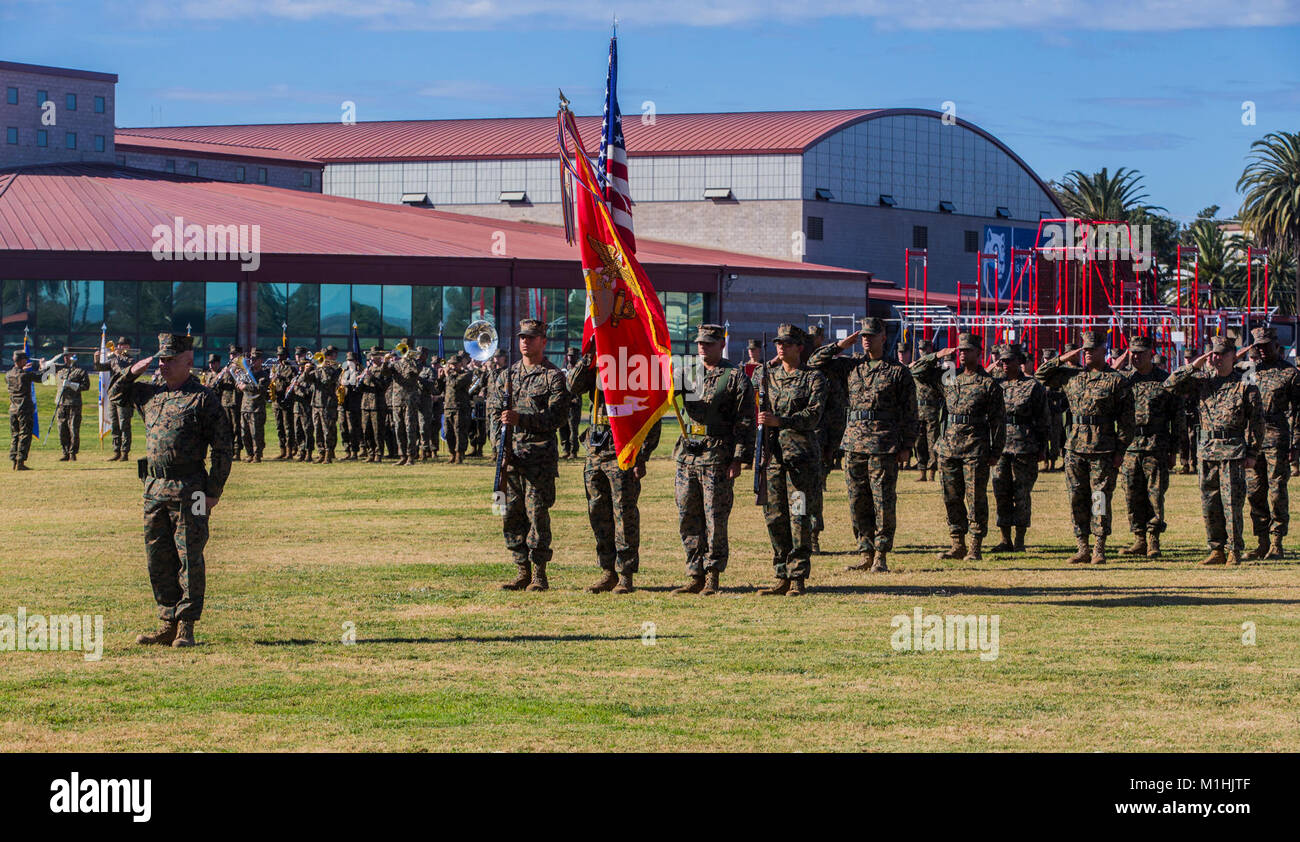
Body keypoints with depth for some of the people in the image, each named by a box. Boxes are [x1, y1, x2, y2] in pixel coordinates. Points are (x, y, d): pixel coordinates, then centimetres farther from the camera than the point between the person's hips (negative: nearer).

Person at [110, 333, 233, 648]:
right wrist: (132, 372, 11)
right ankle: (168, 624, 16)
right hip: (154, 489, 7)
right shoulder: (150, 394, 13)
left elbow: (223, 448, -7)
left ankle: (186, 628, 1)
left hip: (188, 491, -7)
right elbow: (115, 395, 31)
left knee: (189, 559, -3)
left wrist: (213, 492, -11)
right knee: (158, 558, 8)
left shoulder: (202, 398, -6)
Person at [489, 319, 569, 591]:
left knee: (537, 515, -7)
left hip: (540, 457, -5)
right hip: (511, 455, 6)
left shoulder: (553, 377, -1)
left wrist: (520, 419, -22)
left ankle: (539, 575, -1)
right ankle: (522, 572, 14)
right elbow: (494, 412, 15)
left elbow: (555, 418, -10)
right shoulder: (508, 375, 16)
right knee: (511, 515, 5)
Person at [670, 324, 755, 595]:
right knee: (688, 519, 6)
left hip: (717, 458, -6)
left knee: (715, 520, -4)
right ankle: (696, 576, 12)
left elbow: (745, 422, -5)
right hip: (687, 456, 6)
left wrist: (738, 459, -12)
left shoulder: (735, 378, -2)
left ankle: (713, 577, 2)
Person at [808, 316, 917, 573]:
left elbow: (909, 413, 2)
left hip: (883, 445, -4)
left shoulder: (898, 371, 2)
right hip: (854, 443, 4)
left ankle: (881, 556, 3)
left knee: (883, 503, -2)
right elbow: (815, 364, 12)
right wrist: (842, 345, 5)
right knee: (857, 503, 6)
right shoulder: (852, 366, 13)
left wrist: (906, 446, -4)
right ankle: (866, 554, 14)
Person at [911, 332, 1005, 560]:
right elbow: (917, 371, 18)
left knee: (975, 499, -2)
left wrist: (995, 452, -5)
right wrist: (937, 356, 5)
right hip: (948, 446, 5)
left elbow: (998, 420, -1)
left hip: (975, 449, -5)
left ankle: (976, 548, 3)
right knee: (952, 498, 7)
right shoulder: (948, 377, 11)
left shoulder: (989, 384, -1)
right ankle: (957, 546, 14)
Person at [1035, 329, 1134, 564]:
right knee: (1077, 500, 5)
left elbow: (1126, 419, -2)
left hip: (1103, 450, -4)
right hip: (1075, 447, 4)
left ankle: (1099, 550, 2)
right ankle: (1082, 549, 11)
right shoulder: (1071, 376, 12)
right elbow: (1041, 375, 20)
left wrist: (1121, 451, -7)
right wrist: (1063, 359, 7)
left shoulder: (1117, 381, -1)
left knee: (1100, 500, -2)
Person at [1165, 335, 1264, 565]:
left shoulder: (1245, 384, -2)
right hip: (1207, 449, 5)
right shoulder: (1203, 380, 9)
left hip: (1233, 451, -4)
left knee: (1232, 503, -5)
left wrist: (1253, 453, -4)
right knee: (1209, 504, 7)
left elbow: (1257, 420, 0)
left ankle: (1234, 551, 2)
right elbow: (1171, 385, 5)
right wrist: (1194, 366, -4)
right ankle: (1217, 550, 15)